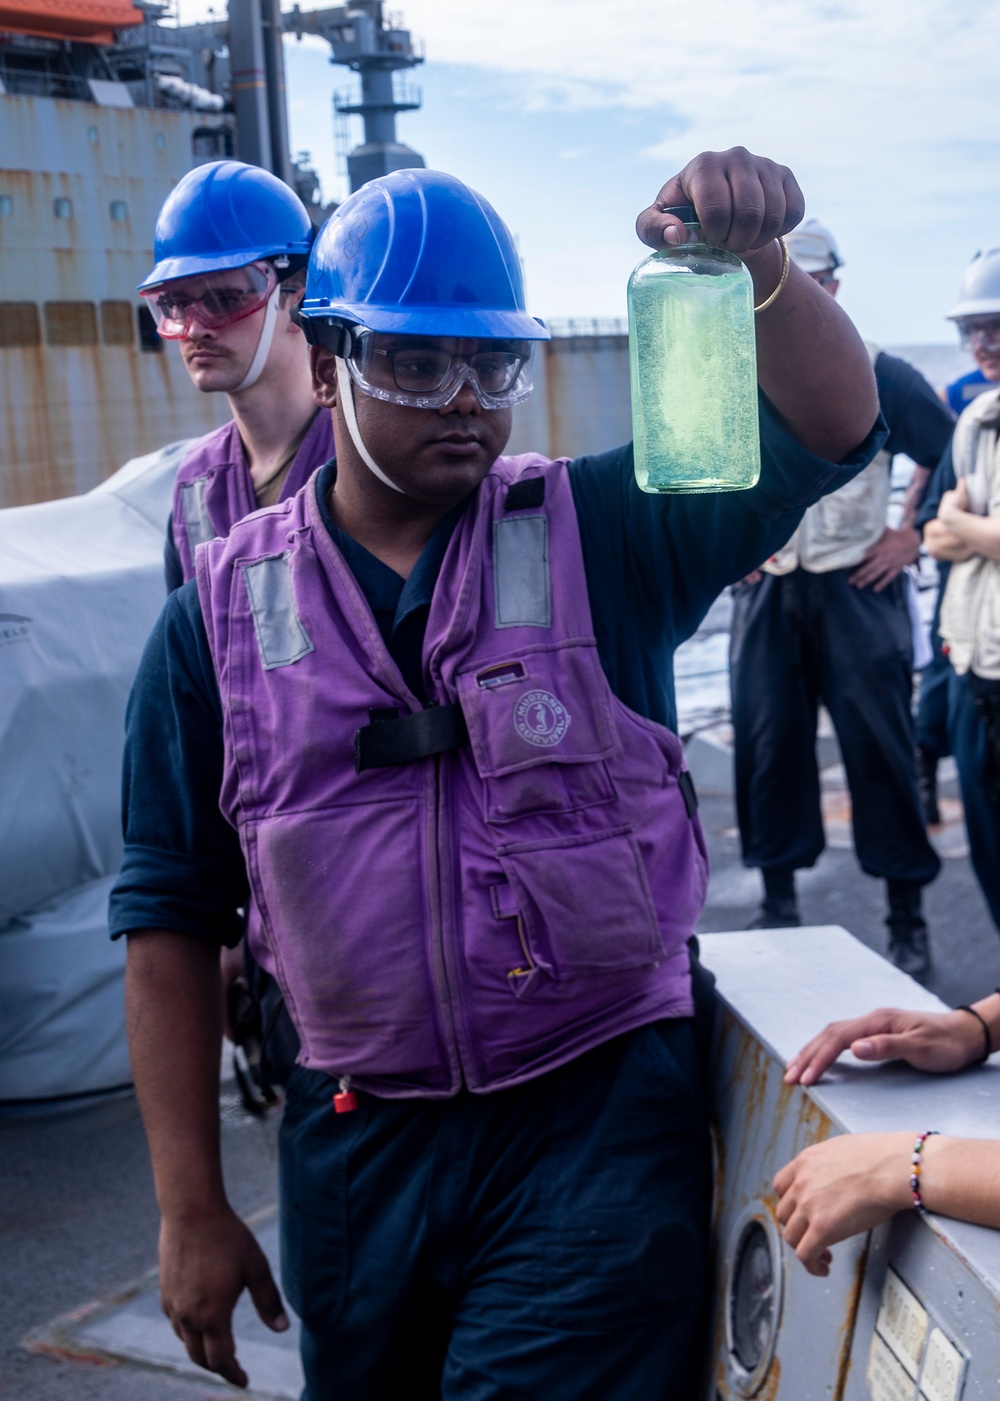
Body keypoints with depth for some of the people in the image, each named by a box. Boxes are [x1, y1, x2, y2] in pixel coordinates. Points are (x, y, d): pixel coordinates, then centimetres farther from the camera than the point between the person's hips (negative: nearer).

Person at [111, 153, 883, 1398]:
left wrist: (753, 265, -36)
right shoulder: (223, 608, -1)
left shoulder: (598, 536, -4)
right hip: (356, 1142, 3)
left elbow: (825, 432, -15)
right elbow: (173, 913, 1)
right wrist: (190, 1208, 0)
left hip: (599, 1117, -2)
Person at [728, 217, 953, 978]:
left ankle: (908, 914, 7)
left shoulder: (880, 376, 0)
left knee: (880, 745, -2)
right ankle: (779, 899, 18)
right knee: (768, 743, 5)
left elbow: (953, 457, 5)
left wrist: (914, 533, -2)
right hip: (767, 594, 3)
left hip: (858, 589, -3)